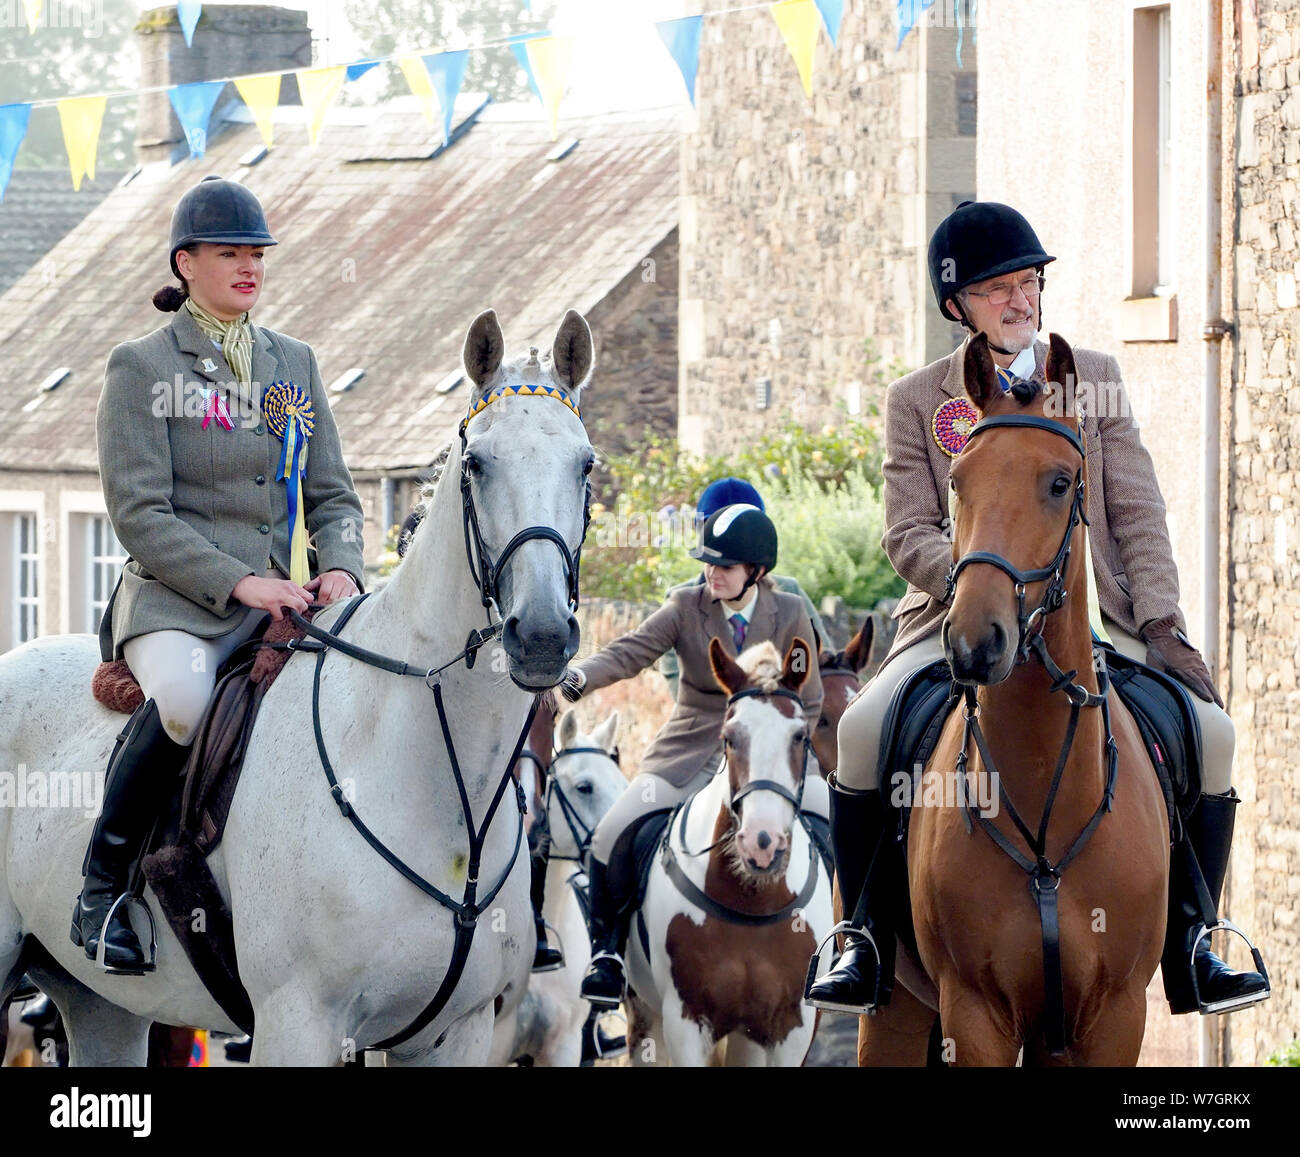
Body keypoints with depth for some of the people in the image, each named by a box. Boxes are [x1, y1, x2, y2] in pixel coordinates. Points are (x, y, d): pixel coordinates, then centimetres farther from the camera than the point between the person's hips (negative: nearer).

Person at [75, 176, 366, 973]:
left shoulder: (294, 365, 18)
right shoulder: (141, 369, 1)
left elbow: (332, 494, 18)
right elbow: (138, 512, -8)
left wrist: (340, 569, -5)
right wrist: (238, 582, -19)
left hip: (278, 600, 5)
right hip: (172, 599, -5)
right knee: (185, 695, -39)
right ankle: (102, 885, -22)